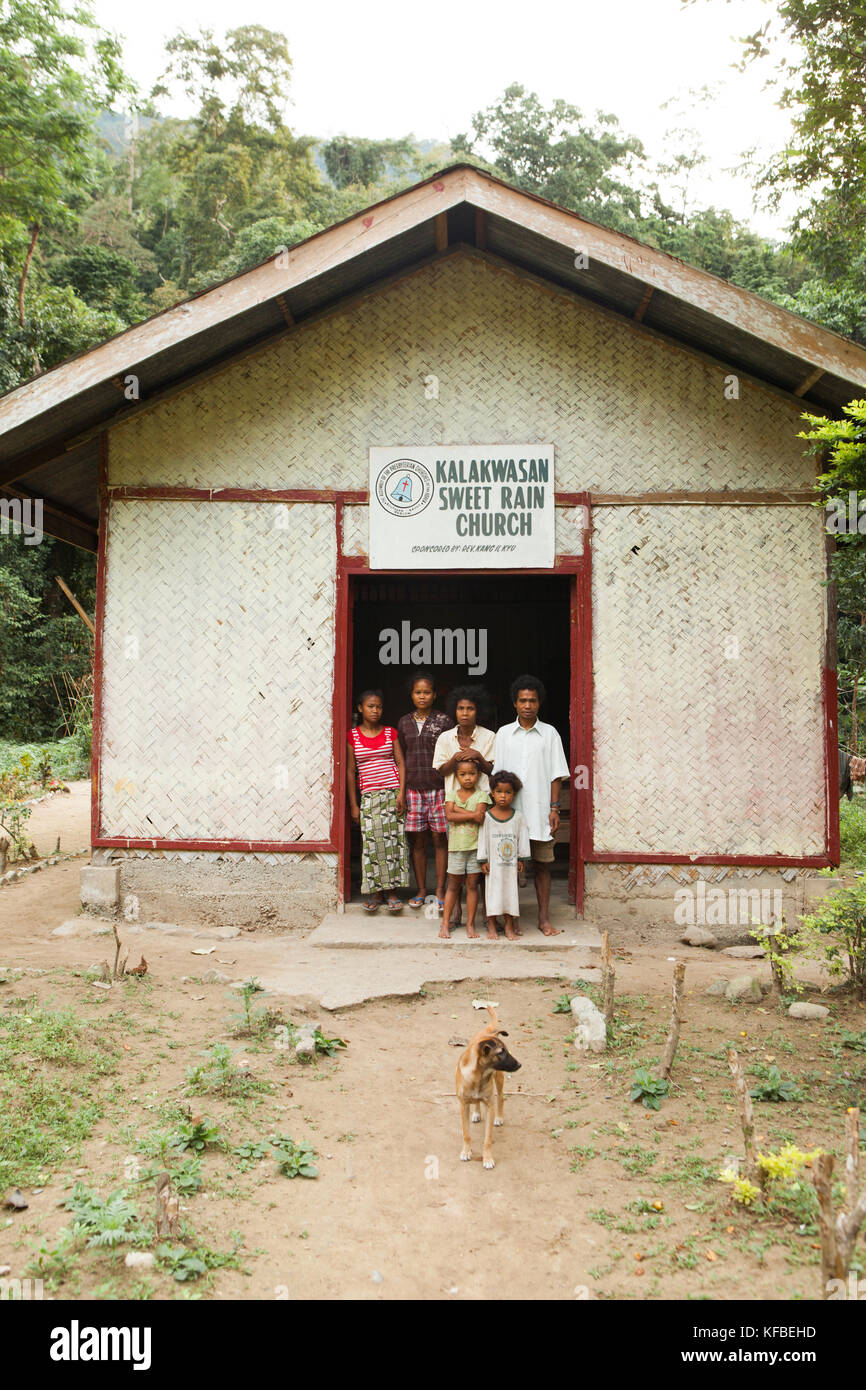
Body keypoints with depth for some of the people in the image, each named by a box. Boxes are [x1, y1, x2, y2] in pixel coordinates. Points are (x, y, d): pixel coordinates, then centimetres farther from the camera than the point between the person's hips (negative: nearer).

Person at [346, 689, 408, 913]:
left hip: (392, 792, 1)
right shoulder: (353, 736, 4)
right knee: (370, 842, -4)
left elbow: (401, 763, 5)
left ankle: (392, 891, 6)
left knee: (393, 840, -2)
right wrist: (353, 804, 2)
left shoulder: (390, 733, 6)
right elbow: (350, 771, 5)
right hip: (368, 795, 0)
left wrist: (401, 793, -7)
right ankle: (374, 892, 7)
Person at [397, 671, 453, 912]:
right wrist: (400, 792, 9)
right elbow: (401, 758, 14)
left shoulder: (444, 721, 1)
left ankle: (440, 891, 9)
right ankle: (421, 890, 16)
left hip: (438, 788, -3)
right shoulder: (404, 723, 10)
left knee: (440, 840, 0)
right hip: (413, 789, 3)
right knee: (417, 842, 6)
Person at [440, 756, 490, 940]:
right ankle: (445, 923, 11)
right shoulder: (451, 795, 5)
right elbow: (449, 816, -11)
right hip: (456, 845, 1)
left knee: (472, 885, 5)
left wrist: (458, 809, -13)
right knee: (454, 885, 7)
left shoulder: (481, 795, 1)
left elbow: (480, 816, -15)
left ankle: (470, 924, 13)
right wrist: (472, 815, -15)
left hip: (475, 845, -1)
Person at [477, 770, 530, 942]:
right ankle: (491, 927, 12)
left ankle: (509, 926, 16)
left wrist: (521, 859, 4)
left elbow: (522, 837, 6)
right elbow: (482, 838, -4)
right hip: (493, 863, -2)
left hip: (511, 863, 2)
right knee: (492, 892, 3)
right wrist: (483, 860, -6)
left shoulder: (517, 817, 0)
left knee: (510, 891, 6)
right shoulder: (487, 816, -5)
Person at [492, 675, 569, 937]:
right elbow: (497, 774, 8)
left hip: (539, 812, -1)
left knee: (542, 865, 4)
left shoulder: (549, 733, 4)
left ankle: (544, 918, 12)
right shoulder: (503, 733, 6)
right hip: (510, 811, 1)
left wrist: (554, 808, -3)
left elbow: (556, 775, 3)